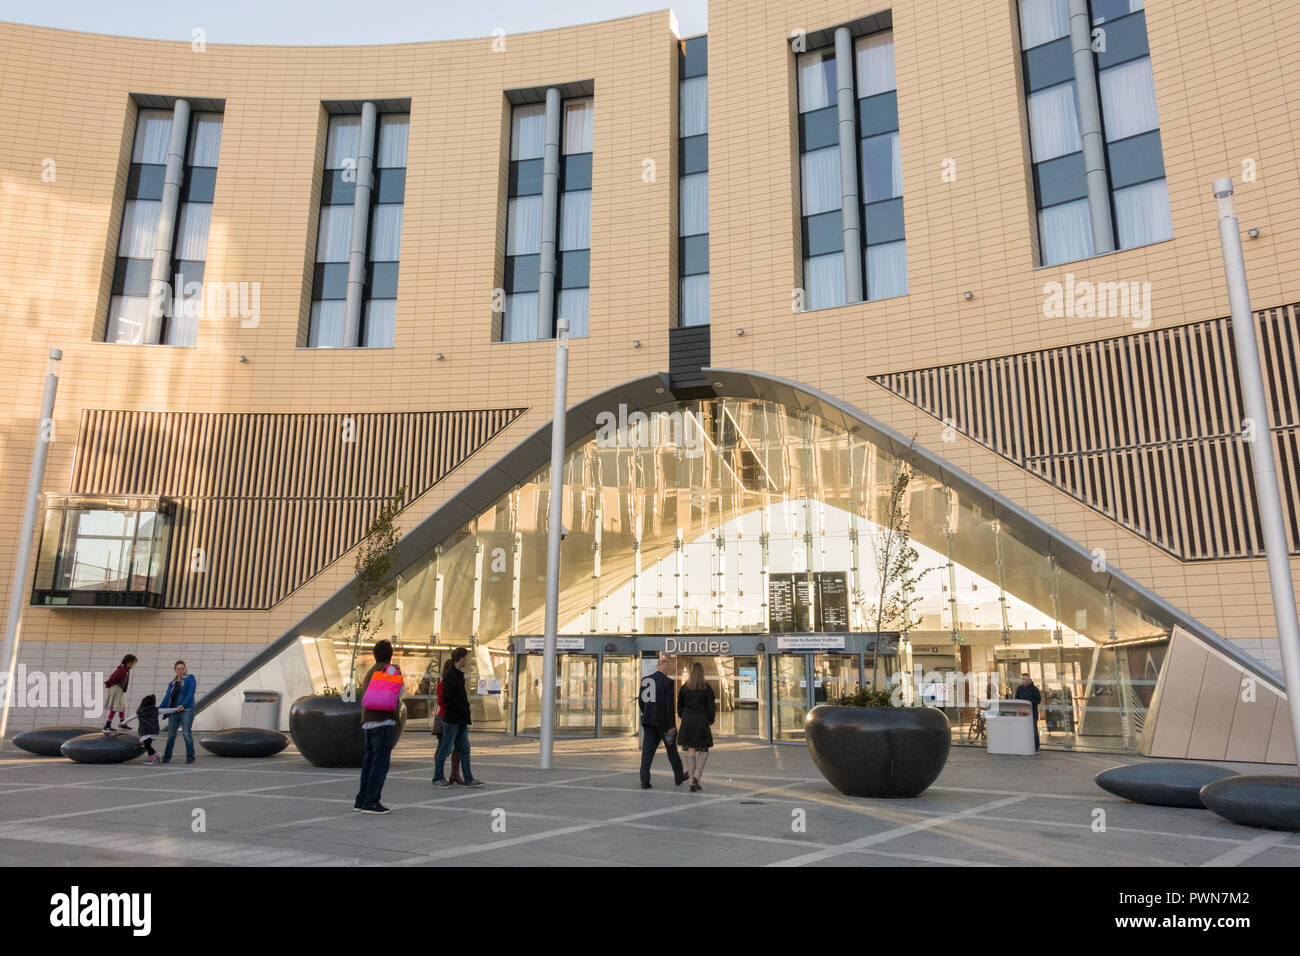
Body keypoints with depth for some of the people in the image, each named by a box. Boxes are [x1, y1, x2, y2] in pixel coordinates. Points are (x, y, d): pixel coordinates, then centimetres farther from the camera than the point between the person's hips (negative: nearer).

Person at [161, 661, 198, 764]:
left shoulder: (190, 678, 2)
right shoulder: (172, 682, 17)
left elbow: (191, 693, -9)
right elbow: (167, 697, 15)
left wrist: (183, 705, -19)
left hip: (186, 710, -5)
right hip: (173, 711, 5)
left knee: (186, 733, -12)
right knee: (171, 734, 7)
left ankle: (190, 757, -6)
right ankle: (166, 757, 18)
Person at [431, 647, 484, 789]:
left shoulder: (459, 675, 14)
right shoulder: (450, 676, -14)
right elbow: (446, 699, -19)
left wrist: (466, 705, 9)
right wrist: (463, 708, -15)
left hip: (461, 719, 9)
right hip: (451, 718, -9)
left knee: (464, 749, 7)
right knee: (446, 748, 1)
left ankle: (469, 779, 8)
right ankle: (437, 778, 13)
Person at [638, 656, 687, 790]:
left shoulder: (644, 679, 4)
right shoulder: (667, 682, -12)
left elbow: (641, 701, 9)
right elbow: (669, 705, -16)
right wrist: (672, 726, -12)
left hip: (648, 721, 4)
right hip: (664, 721, -4)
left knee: (647, 751, 2)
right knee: (672, 750, 13)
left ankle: (645, 781, -4)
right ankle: (679, 777, 29)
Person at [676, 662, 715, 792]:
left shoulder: (684, 688, 0)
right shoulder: (707, 689, -8)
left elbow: (680, 706, 6)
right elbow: (711, 707, -6)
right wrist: (710, 721, 10)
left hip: (687, 721, 2)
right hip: (701, 721, -2)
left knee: (690, 751, 9)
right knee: (703, 751, 12)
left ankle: (693, 783, 7)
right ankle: (696, 776, -8)